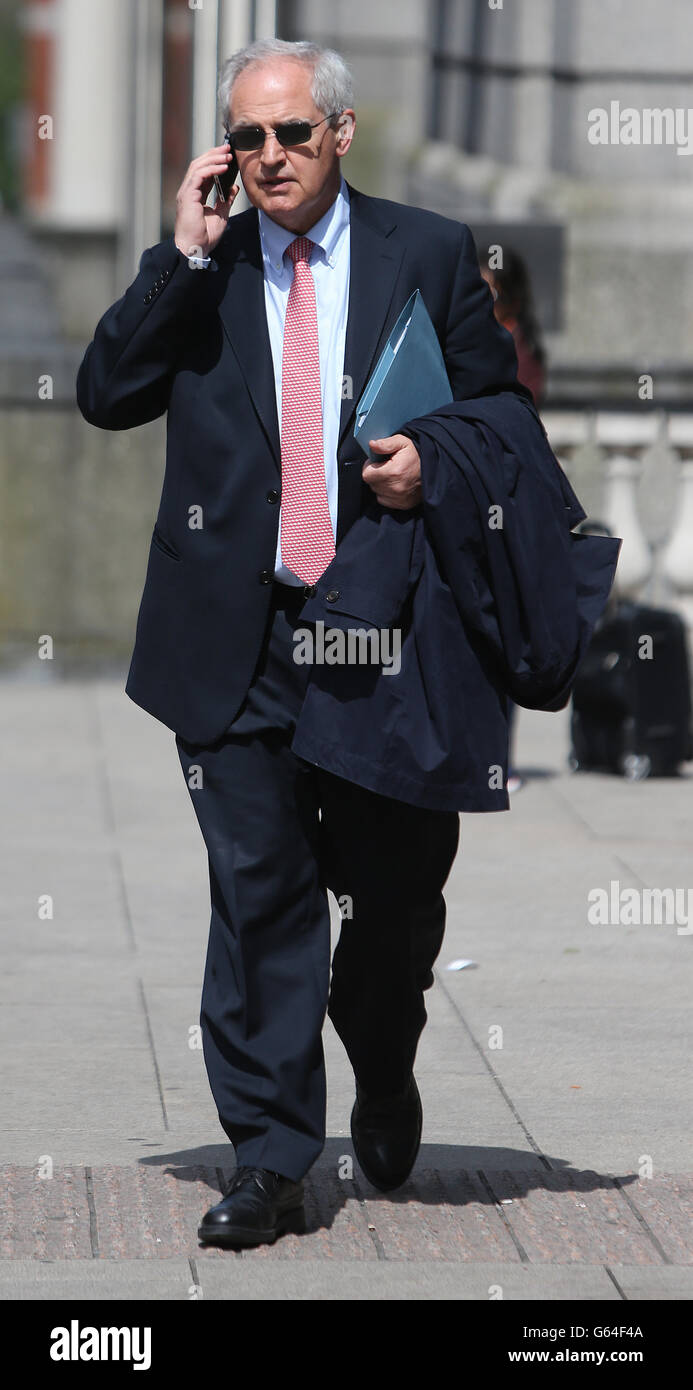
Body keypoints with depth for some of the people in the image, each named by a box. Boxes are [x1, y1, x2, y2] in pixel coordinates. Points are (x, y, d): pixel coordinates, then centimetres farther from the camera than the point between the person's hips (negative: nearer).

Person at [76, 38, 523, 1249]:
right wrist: (184, 256, -9)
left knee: (400, 890, 9)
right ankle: (269, 1163, 1)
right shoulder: (197, 273, 8)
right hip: (241, 638, 0)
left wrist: (436, 460, -11)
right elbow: (103, 395, -4)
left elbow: (502, 414, 10)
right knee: (259, 897, -3)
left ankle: (384, 1074, 39)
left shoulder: (428, 255, 5)